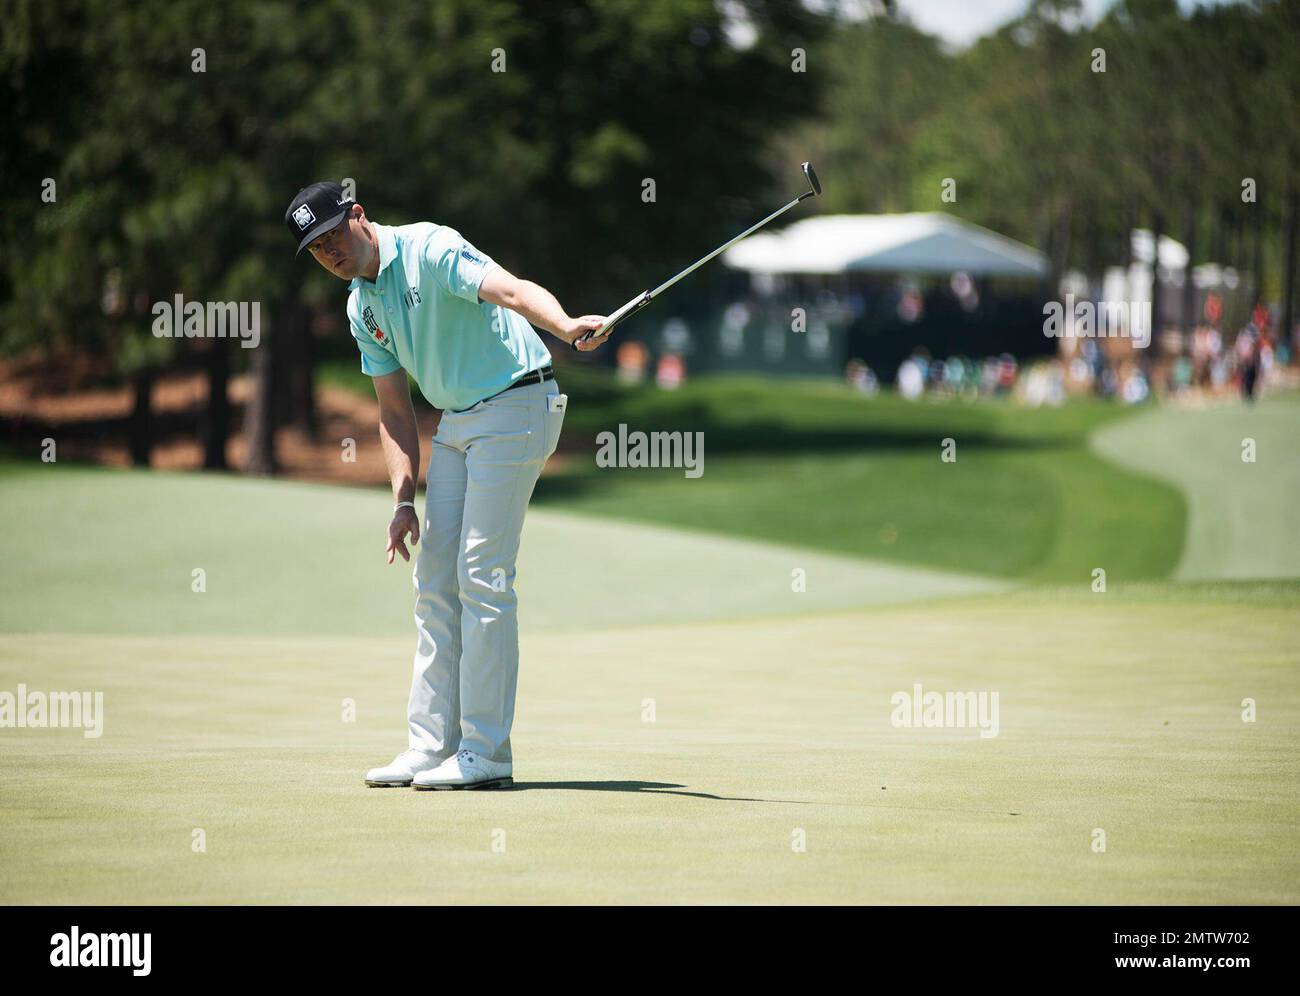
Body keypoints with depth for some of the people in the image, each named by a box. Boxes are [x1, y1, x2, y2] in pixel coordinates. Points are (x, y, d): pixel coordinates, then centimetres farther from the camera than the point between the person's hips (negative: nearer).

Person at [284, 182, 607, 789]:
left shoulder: (430, 250, -15)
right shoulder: (362, 308, 10)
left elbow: (510, 290, -32)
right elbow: (394, 410, 12)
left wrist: (565, 326, -52)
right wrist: (404, 500, 0)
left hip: (516, 405, -9)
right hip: (454, 423, 9)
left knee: (482, 575, -12)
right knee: (435, 580, 7)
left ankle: (485, 754, -10)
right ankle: (430, 747, 11)